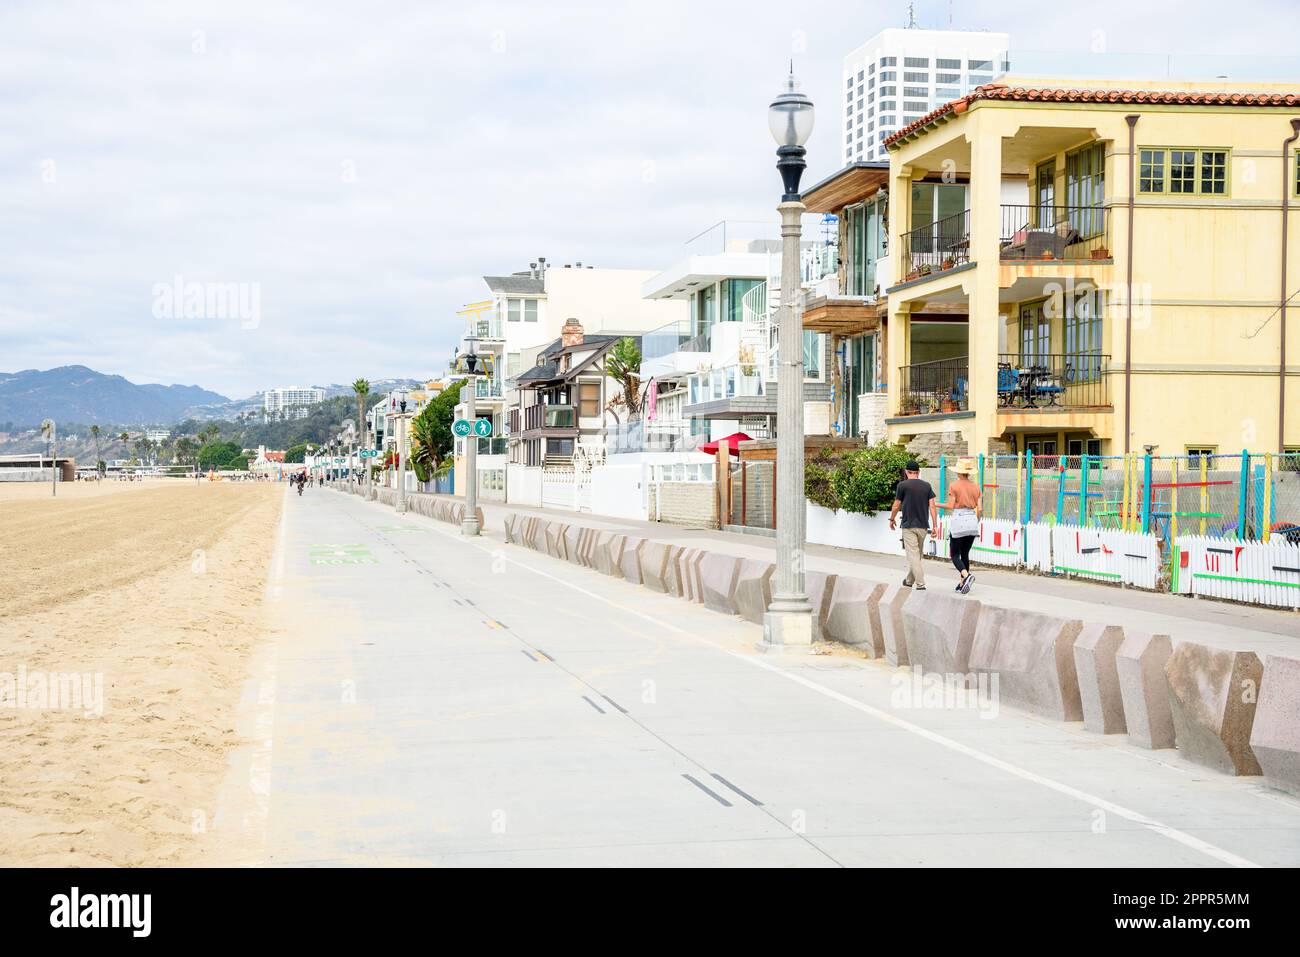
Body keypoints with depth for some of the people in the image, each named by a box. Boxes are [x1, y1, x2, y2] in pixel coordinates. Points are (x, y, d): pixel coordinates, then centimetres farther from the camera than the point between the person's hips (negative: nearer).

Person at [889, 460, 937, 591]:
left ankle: (920, 584, -14)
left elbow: (897, 505, 0)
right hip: (923, 525, 4)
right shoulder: (927, 486, 5)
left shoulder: (903, 485, -5)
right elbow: (932, 506, 0)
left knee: (913, 555, -6)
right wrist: (935, 525, 1)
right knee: (918, 554, 16)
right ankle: (909, 580, 28)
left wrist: (892, 519, 16)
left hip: (909, 525, -4)